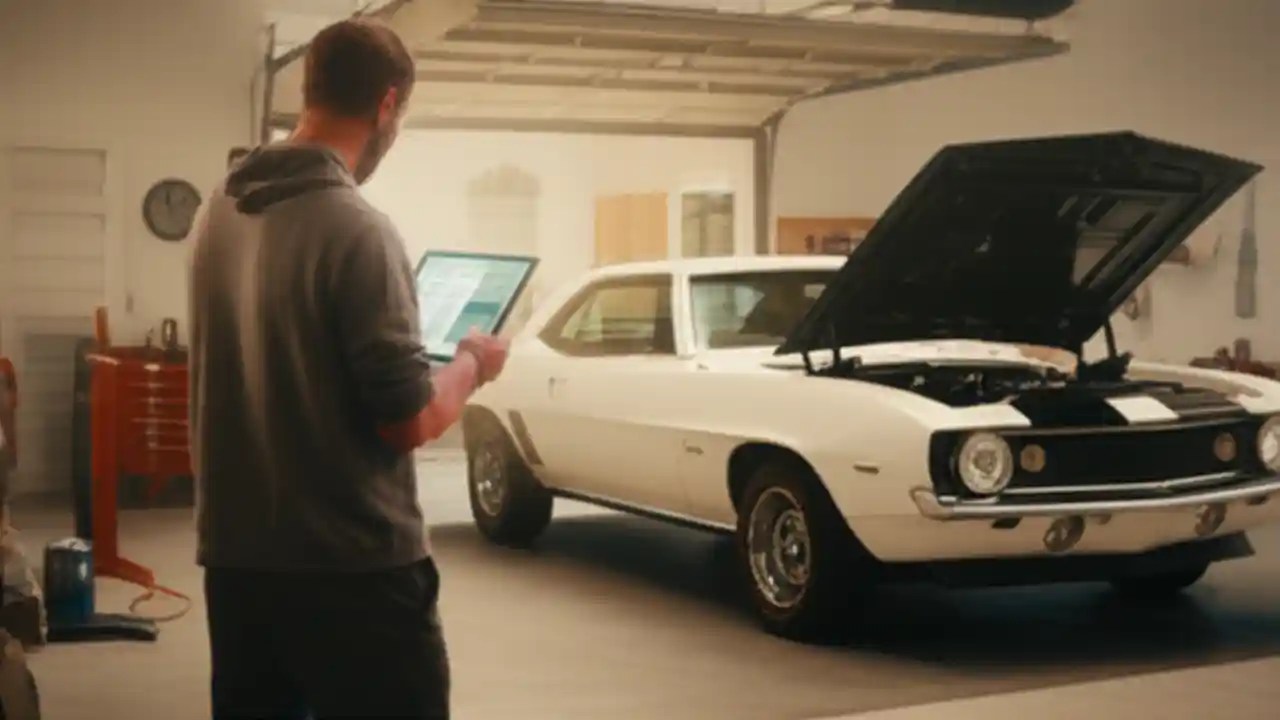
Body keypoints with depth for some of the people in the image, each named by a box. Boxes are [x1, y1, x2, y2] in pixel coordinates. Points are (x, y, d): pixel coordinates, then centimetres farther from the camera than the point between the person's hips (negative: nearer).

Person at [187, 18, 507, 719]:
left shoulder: (220, 211, 5)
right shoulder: (354, 228, -18)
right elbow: (409, 420, -18)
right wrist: (470, 364, 1)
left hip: (233, 553, 8)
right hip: (349, 566, -7)